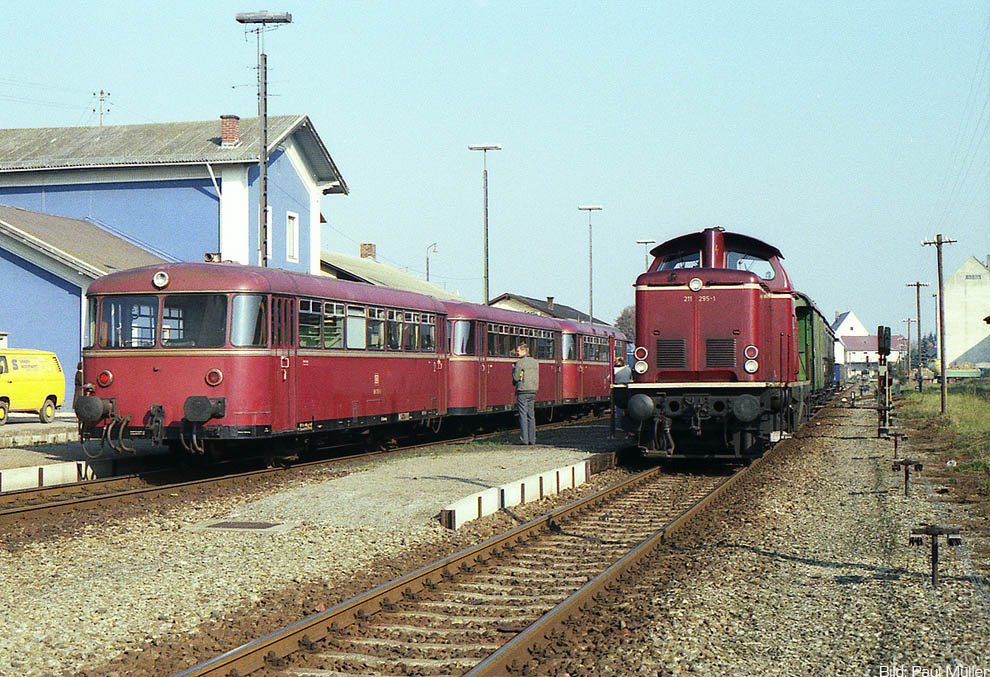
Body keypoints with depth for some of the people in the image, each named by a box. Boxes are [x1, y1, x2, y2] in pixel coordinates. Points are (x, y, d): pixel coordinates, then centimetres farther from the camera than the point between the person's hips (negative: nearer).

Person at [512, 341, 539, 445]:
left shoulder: (519, 363, -9)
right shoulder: (535, 362, 10)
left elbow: (515, 377, -9)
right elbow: (536, 377, 13)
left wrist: (513, 369, 9)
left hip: (522, 391, -6)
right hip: (533, 391, 6)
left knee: (523, 415, -4)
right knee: (531, 415, 9)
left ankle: (524, 439, -7)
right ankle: (532, 439, 9)